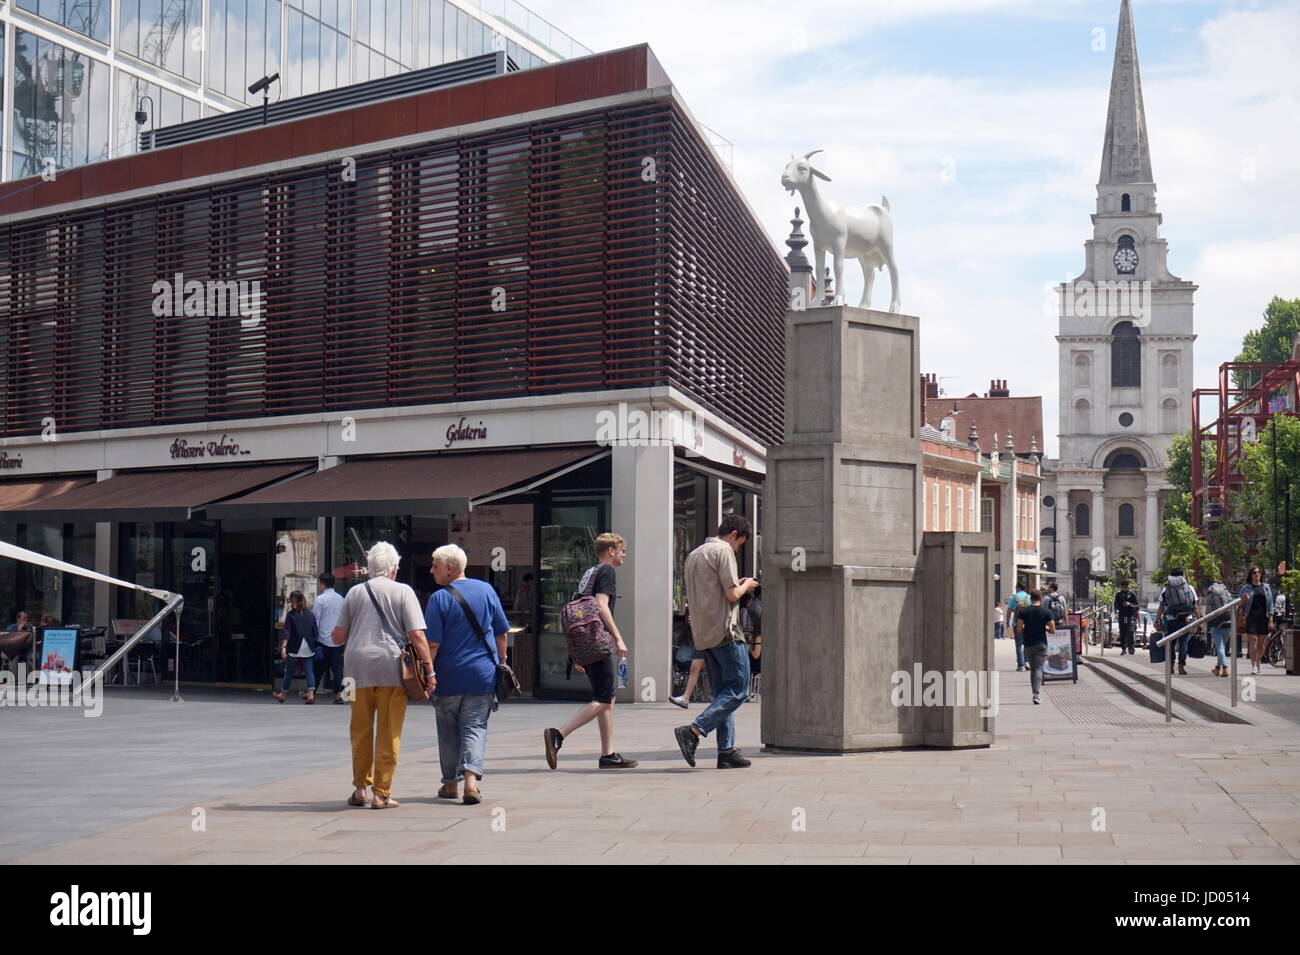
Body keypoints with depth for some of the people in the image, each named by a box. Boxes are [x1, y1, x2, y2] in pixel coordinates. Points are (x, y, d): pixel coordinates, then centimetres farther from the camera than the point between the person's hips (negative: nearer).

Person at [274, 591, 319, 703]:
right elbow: (315, 632, 8)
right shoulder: (310, 614, 5)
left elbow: (286, 632, -14)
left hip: (294, 648, -2)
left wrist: (283, 646, -20)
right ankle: (311, 693, -16)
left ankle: (282, 694, 25)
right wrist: (314, 645, 16)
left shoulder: (291, 615, -6)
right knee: (309, 670, 1)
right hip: (309, 648, 2)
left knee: (289, 671, 11)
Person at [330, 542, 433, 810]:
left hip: (358, 666, 3)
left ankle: (360, 788, 19)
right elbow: (417, 636, -7)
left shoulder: (355, 592, 10)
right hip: (391, 667, -3)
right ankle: (381, 793, 5)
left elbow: (338, 637, 11)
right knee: (388, 734, 4)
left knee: (360, 730, 16)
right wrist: (429, 670, -3)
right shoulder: (403, 592, 2)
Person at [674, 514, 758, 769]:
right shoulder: (723, 551, -7)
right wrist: (746, 586, 6)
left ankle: (726, 751, 6)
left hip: (703, 633, 9)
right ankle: (693, 731, -17)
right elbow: (732, 595, -15)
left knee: (722, 692, 10)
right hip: (724, 630, -9)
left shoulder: (693, 554, 20)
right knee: (738, 690, -6)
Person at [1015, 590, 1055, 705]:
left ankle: (1035, 689, 21)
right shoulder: (1046, 612, -5)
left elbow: (1019, 629, -5)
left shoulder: (1023, 611, -2)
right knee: (1038, 668, -5)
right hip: (1041, 644, -2)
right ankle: (1036, 694, -18)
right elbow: (1053, 630, -5)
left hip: (1028, 644, 2)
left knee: (1032, 668, 16)